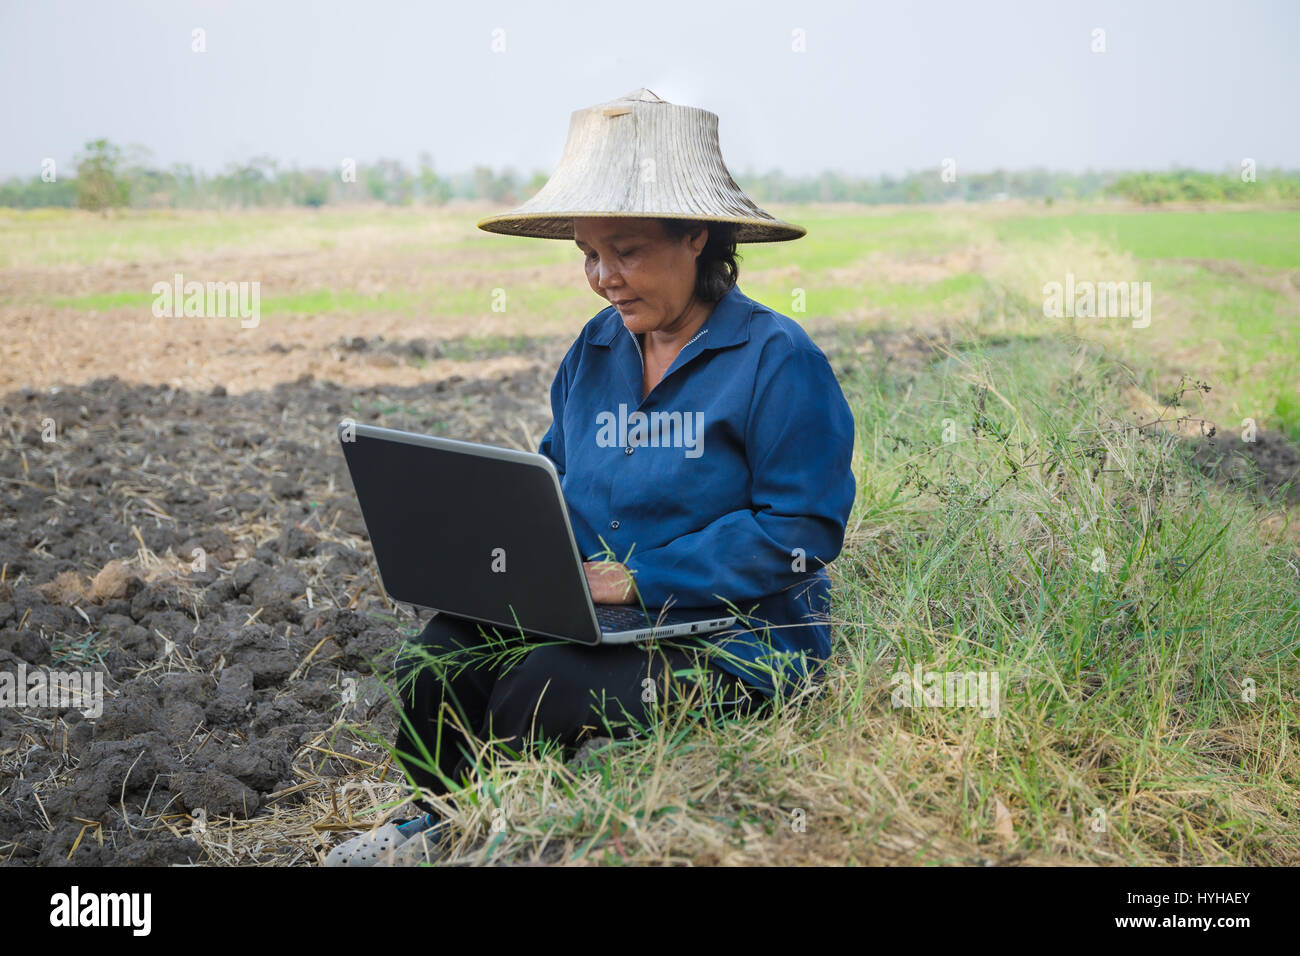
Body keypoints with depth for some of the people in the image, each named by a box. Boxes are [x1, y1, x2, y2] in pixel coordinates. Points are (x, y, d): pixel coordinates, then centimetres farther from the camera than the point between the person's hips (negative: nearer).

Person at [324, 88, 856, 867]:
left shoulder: (778, 360, -11)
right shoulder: (595, 351, 10)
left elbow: (799, 533, -15)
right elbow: (557, 481, 18)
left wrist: (638, 579, -20)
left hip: (739, 644, -6)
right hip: (601, 621, 6)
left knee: (551, 684, -29)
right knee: (447, 648, -19)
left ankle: (455, 831, 1)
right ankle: (443, 821, 7)